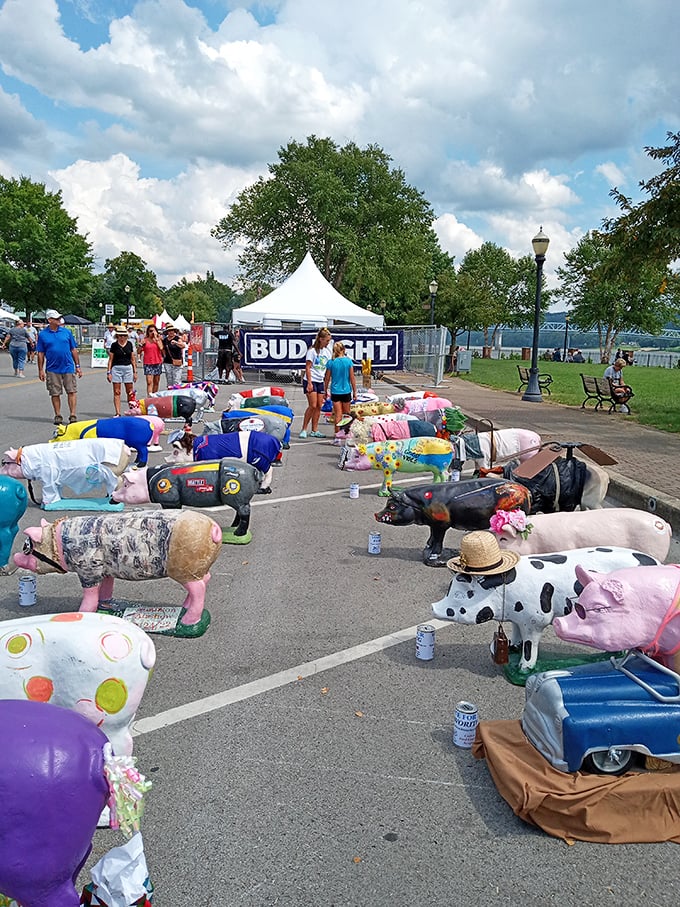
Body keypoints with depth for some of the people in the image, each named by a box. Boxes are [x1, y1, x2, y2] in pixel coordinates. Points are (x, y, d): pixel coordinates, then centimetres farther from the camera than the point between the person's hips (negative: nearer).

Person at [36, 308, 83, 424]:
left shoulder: (66, 332, 6)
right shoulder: (42, 334, 2)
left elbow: (74, 350, 9)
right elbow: (40, 354, 4)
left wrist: (78, 366, 6)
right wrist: (41, 370, 1)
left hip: (68, 368, 1)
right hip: (52, 370, 0)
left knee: (72, 392, -3)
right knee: (55, 394, 6)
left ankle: (73, 415, 3)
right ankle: (58, 416, 17)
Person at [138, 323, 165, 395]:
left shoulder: (158, 339, 7)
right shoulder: (144, 340, 3)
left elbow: (161, 348, -12)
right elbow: (139, 351, 4)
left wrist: (156, 338, -9)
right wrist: (141, 345, -13)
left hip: (158, 362, 2)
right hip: (148, 363, -2)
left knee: (156, 382, 9)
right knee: (149, 382, -12)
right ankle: (149, 396, -19)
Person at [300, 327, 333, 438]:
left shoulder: (328, 350, 9)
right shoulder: (312, 350, -9)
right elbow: (308, 367, -11)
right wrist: (309, 383, -17)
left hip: (321, 381, 6)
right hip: (311, 381, -6)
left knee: (319, 406, 4)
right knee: (313, 405, -11)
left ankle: (314, 430, 11)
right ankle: (304, 430, -2)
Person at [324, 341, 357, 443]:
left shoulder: (331, 362, -6)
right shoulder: (348, 361, -7)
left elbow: (327, 379, 0)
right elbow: (352, 378, -4)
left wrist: (325, 391, 13)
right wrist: (354, 391, 6)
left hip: (335, 391, 0)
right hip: (346, 391, 0)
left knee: (338, 414, 3)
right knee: (346, 413, 17)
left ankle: (338, 435, -3)